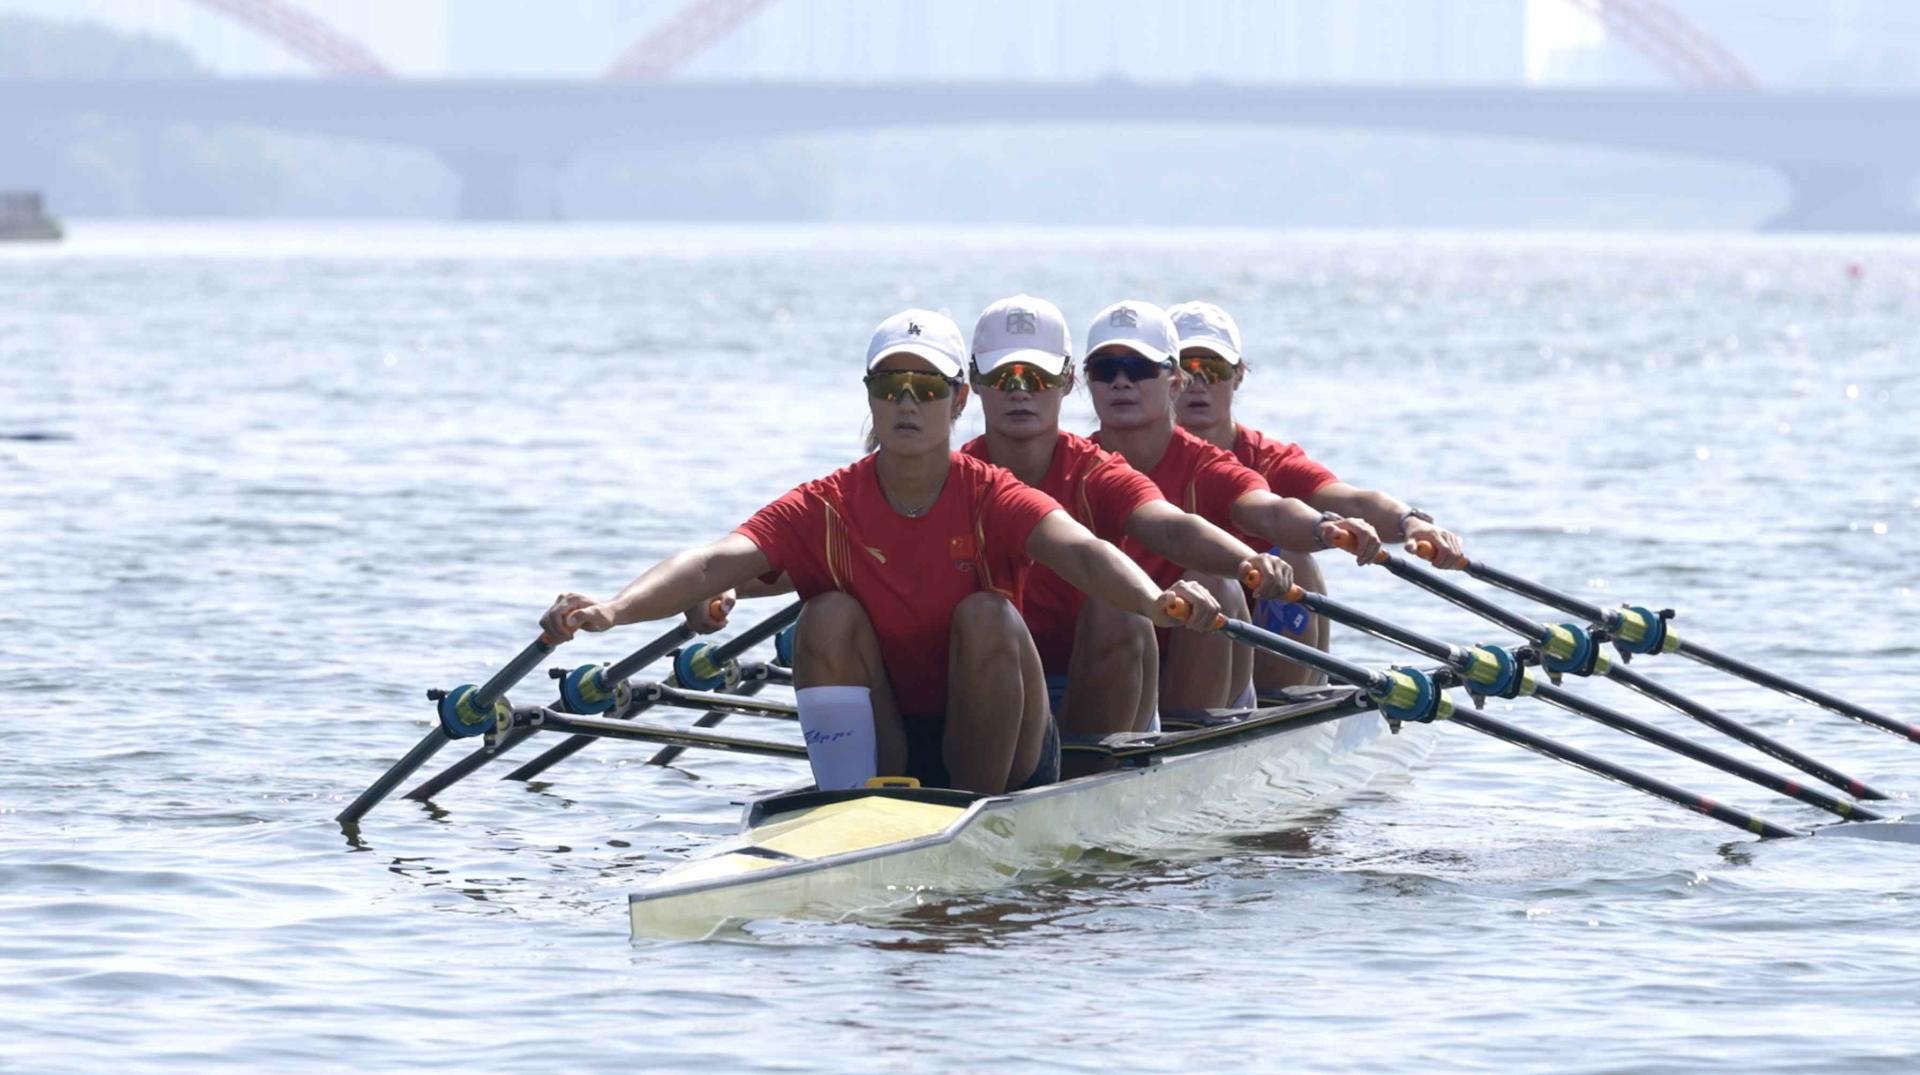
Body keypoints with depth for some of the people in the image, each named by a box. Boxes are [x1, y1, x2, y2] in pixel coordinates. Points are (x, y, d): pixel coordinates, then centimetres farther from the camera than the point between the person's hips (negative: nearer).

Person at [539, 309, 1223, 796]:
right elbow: (718, 563, -21)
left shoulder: (991, 499, -9)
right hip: (882, 744, 1)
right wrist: (613, 611, -39)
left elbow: (1080, 550, -29)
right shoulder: (826, 510, -5)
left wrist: (1154, 601, -52)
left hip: (1001, 748, -1)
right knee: (831, 615, -20)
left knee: (987, 616, -25)